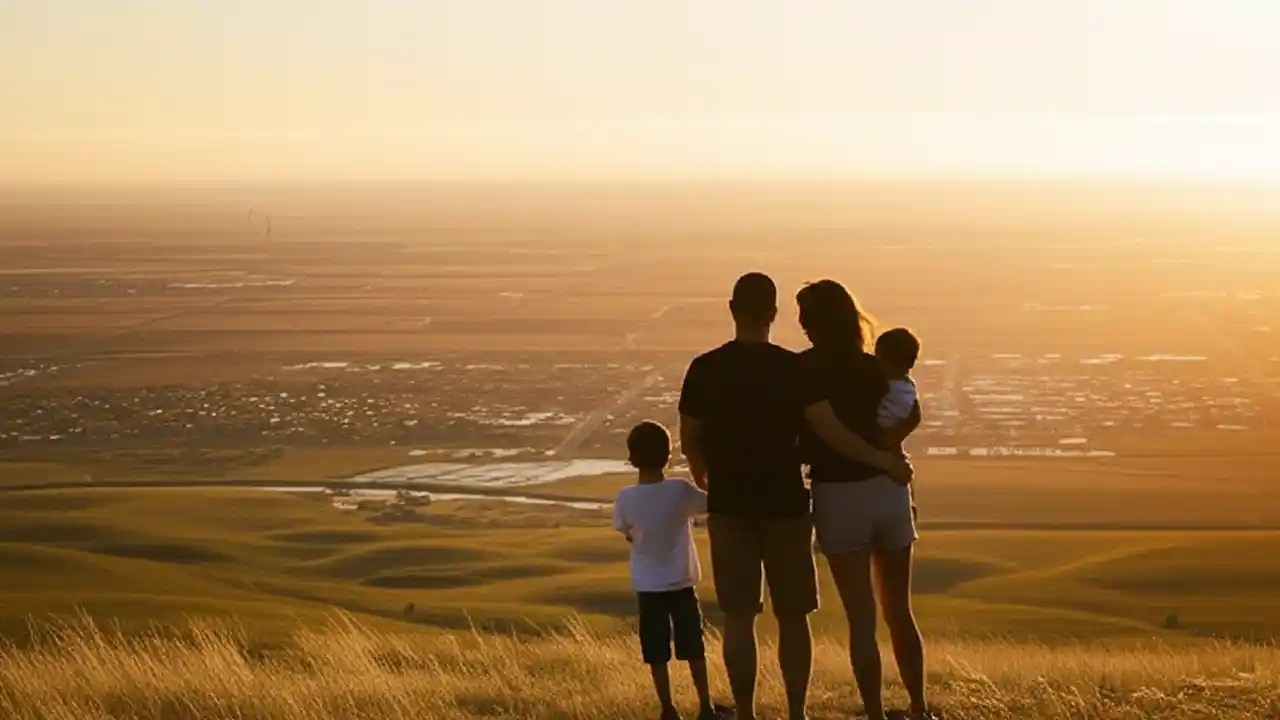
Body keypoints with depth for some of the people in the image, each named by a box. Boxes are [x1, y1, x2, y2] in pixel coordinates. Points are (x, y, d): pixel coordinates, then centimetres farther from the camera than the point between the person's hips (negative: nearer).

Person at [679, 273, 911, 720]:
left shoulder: (705, 369, -5)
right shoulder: (793, 369, -9)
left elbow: (689, 440, 2)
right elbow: (831, 432, -14)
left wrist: (702, 475, 24)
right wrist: (882, 460, -1)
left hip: (730, 505, 1)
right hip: (785, 504, -1)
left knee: (739, 617, 4)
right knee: (792, 616, 9)